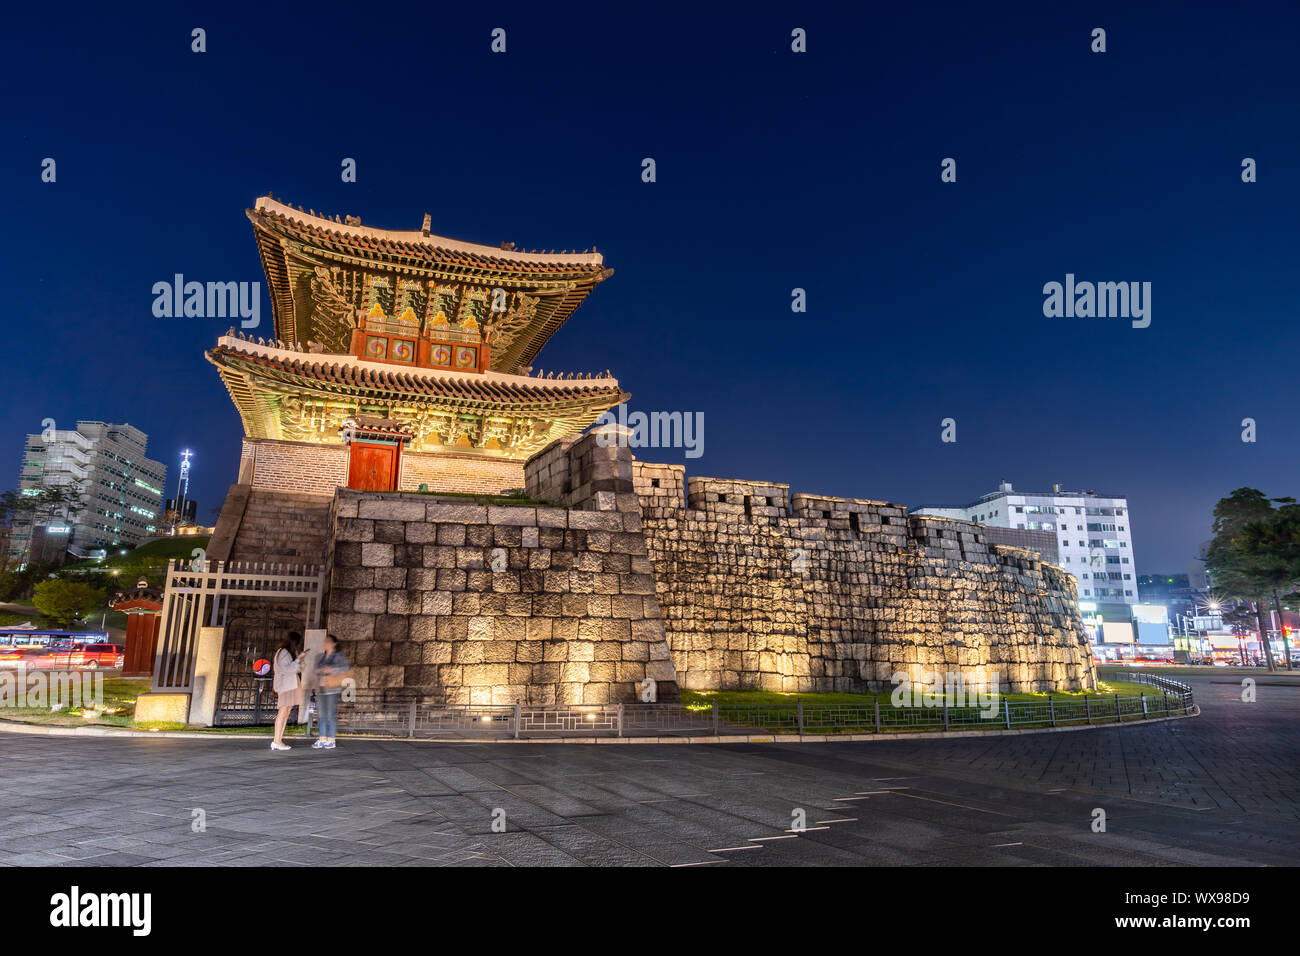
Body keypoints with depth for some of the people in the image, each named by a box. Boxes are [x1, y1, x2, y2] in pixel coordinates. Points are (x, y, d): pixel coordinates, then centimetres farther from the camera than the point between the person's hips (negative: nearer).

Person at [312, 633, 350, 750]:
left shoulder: (339, 655, -2)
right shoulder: (321, 656, 17)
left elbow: (346, 667, -10)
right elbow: (317, 670, 24)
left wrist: (332, 669, -15)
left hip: (332, 689, -6)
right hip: (321, 689, 6)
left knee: (331, 715, -5)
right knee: (322, 715, 7)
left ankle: (331, 741, 0)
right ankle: (322, 740, 12)